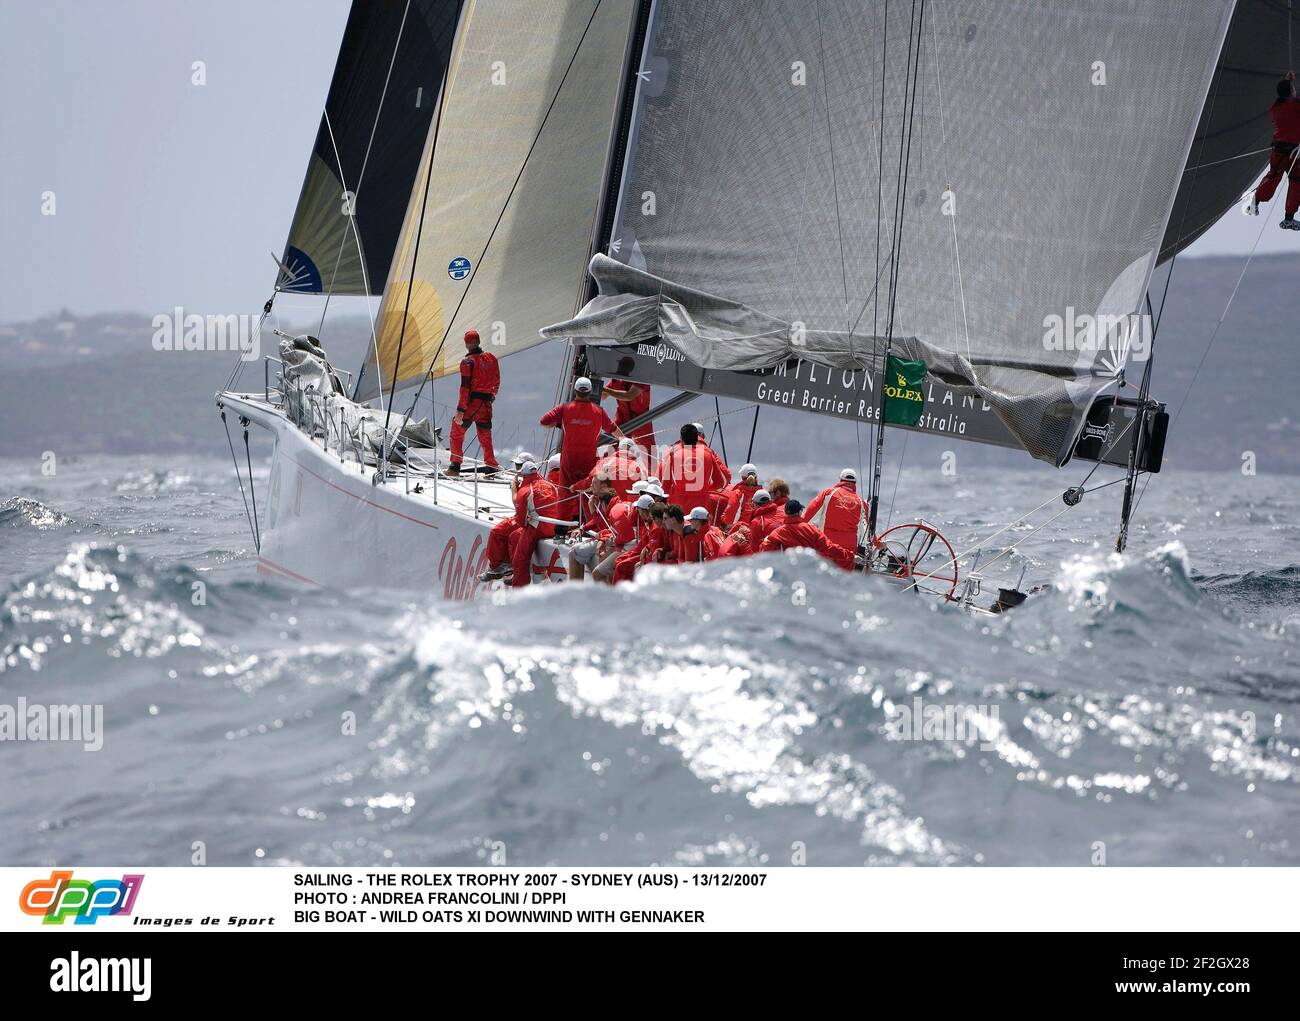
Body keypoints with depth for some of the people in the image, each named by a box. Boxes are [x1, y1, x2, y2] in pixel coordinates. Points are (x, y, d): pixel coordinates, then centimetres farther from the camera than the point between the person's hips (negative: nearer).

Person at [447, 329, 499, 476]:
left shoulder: (468, 362, -12)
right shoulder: (491, 358, 6)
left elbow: (465, 387, -16)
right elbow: (496, 382, 14)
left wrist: (460, 410, -16)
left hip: (471, 402, -5)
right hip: (486, 403, 5)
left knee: (457, 433, 8)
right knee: (485, 438, 13)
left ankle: (455, 466, 4)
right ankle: (492, 468, 11)